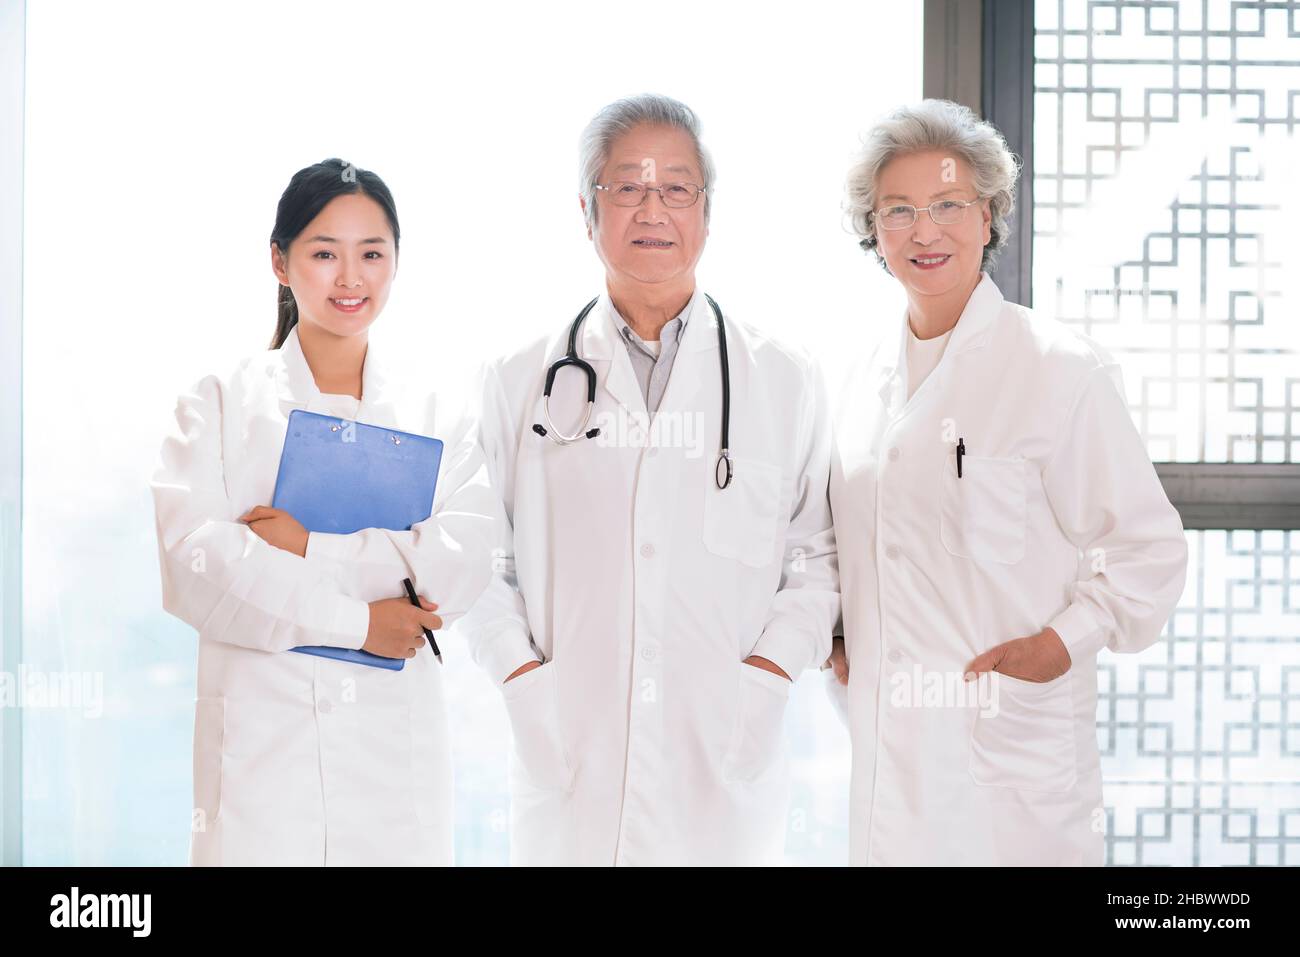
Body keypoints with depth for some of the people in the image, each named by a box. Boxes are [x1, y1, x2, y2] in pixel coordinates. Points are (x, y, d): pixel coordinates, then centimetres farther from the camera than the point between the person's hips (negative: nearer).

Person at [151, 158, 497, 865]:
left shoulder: (434, 415, 12)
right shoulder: (220, 404, 6)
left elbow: (463, 566, -3)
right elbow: (191, 567, -7)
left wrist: (310, 547, -12)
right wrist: (356, 620, -9)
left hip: (399, 750, 2)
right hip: (262, 745, -2)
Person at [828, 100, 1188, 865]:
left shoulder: (1062, 369, -8)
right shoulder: (875, 375, 11)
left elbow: (1149, 548, -5)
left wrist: (1064, 642, -16)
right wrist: (840, 635, 9)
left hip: (1012, 740, -5)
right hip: (887, 739, 6)